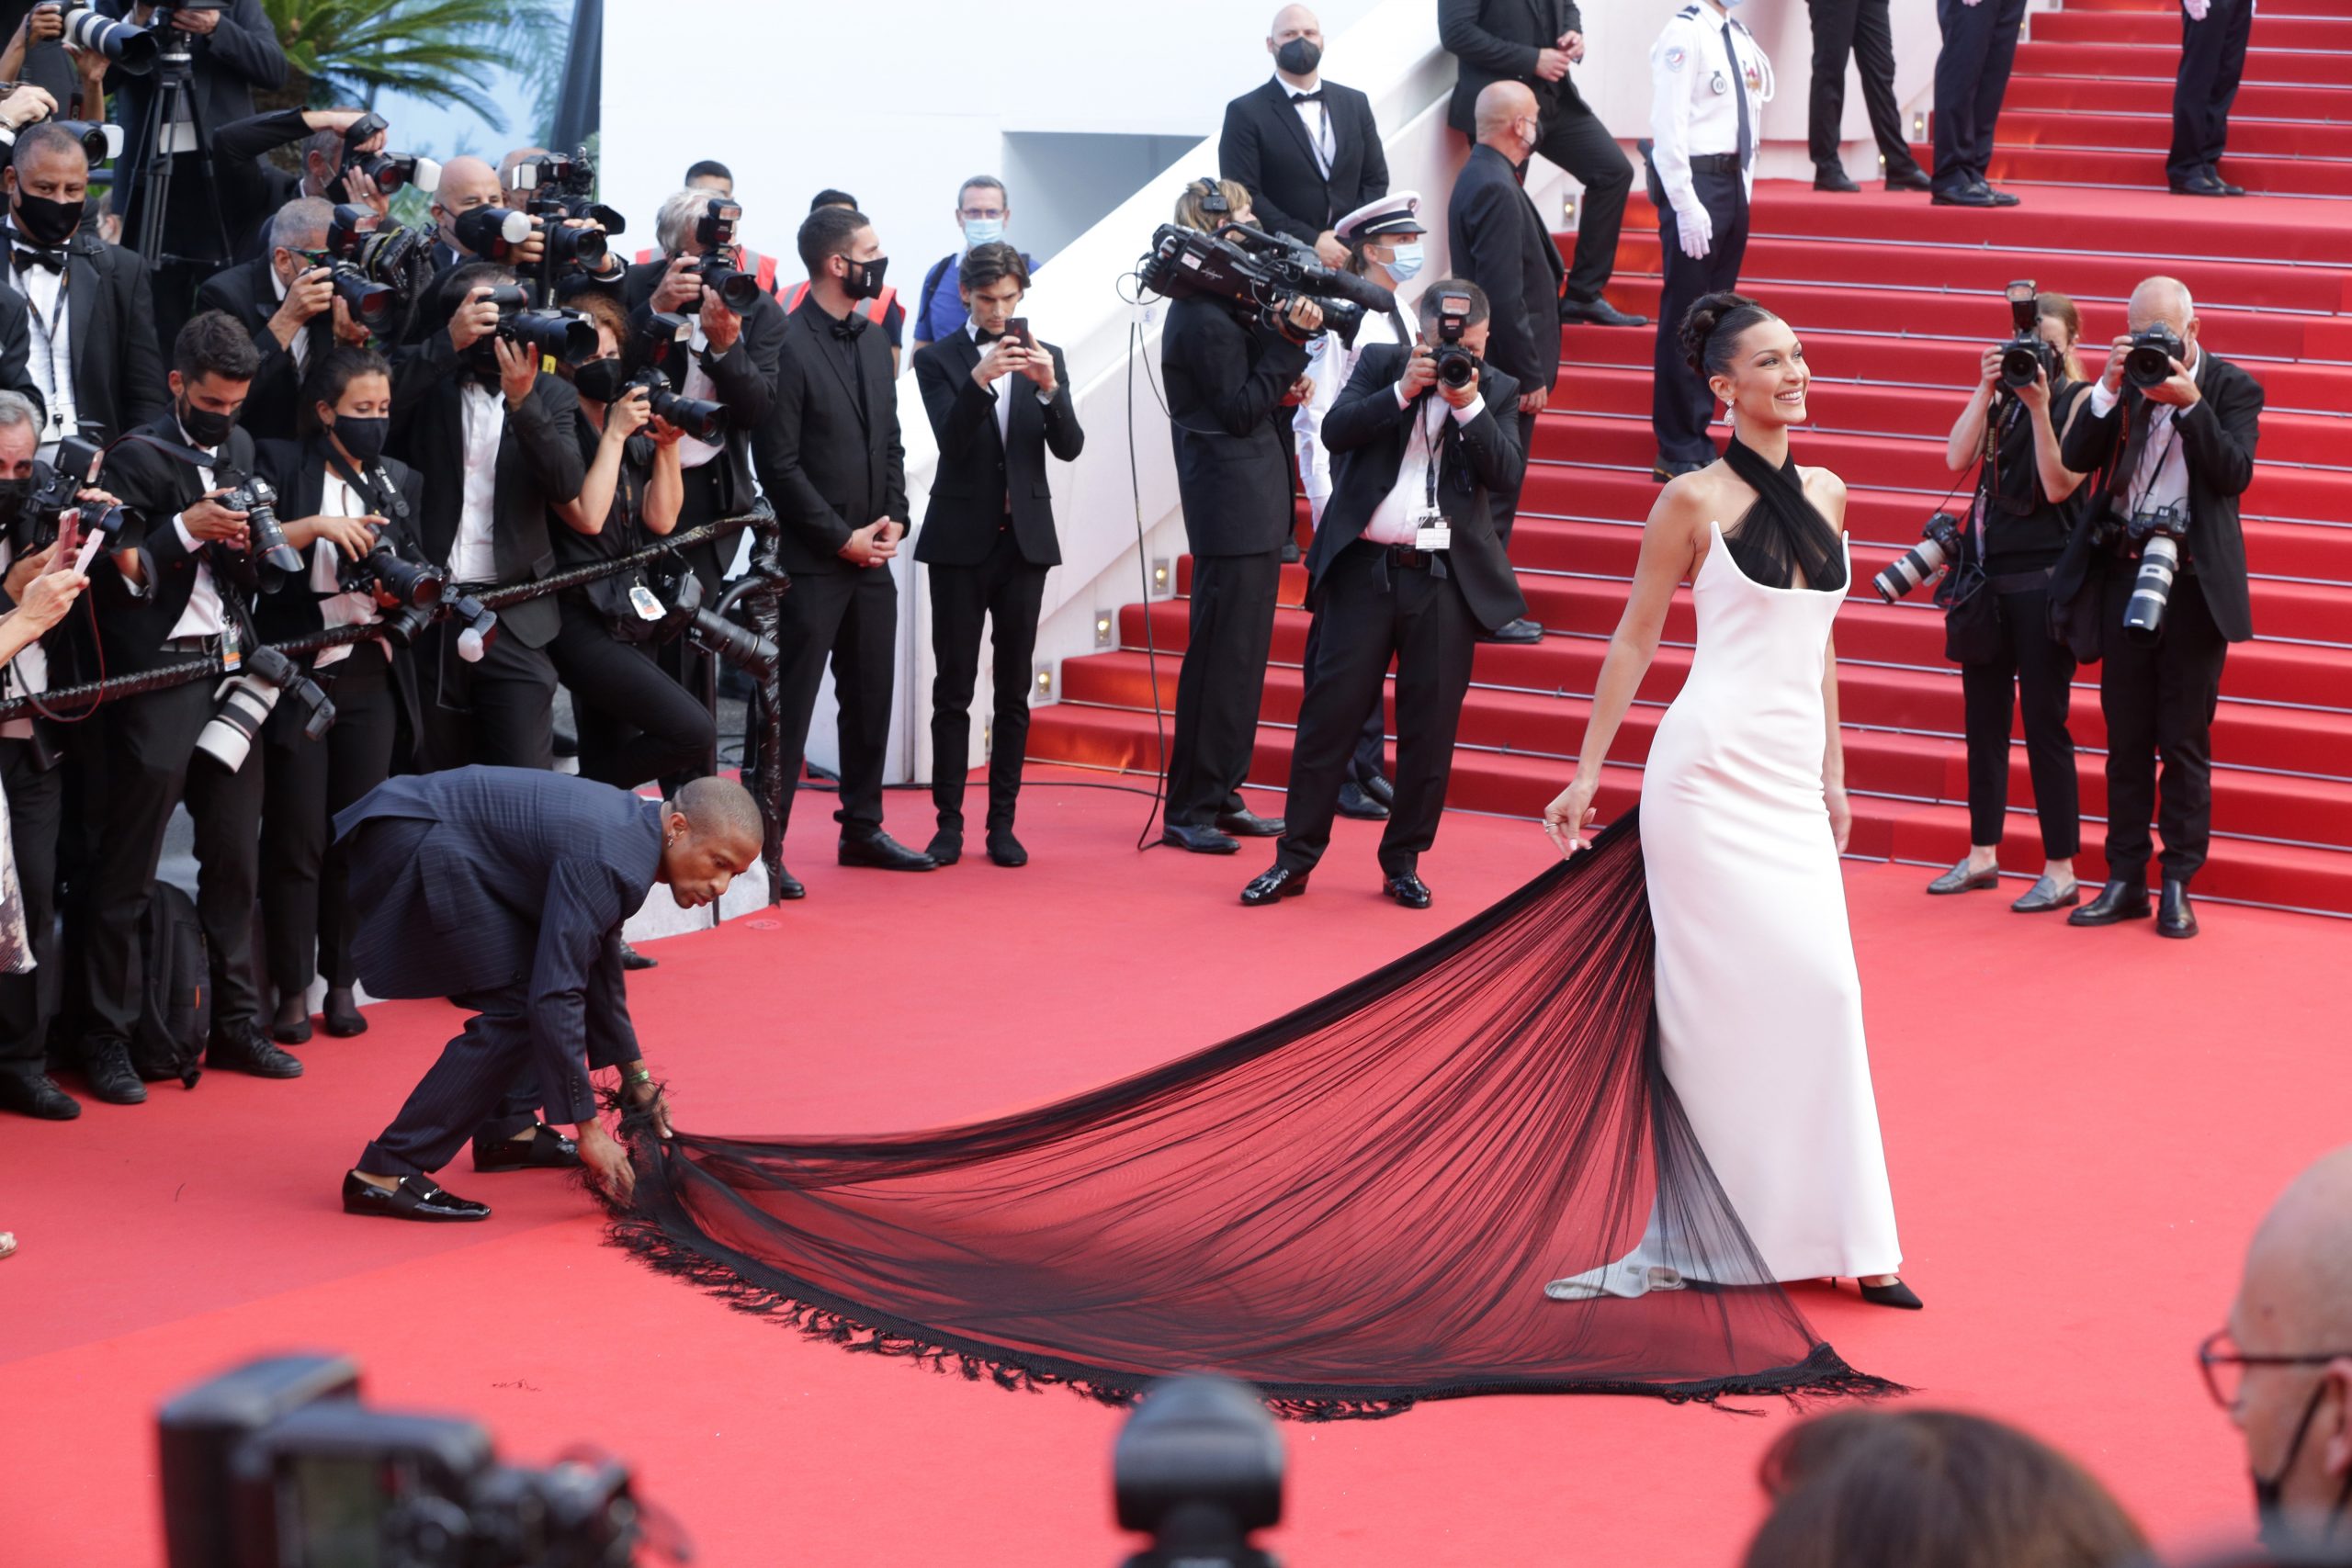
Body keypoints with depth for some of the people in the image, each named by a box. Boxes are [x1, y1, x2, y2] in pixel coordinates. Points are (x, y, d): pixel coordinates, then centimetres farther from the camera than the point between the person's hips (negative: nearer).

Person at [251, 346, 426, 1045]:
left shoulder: (400, 480, 11)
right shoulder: (281, 464, -2)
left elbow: (417, 573, 8)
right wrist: (316, 525, -23)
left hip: (371, 678, 4)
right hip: (297, 673, -4)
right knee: (295, 839, -1)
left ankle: (341, 982, 16)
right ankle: (291, 989, 7)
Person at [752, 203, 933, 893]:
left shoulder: (872, 340, 12)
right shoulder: (788, 345, -13)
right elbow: (778, 464, -14)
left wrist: (893, 519, 2)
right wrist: (841, 538, -13)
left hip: (871, 555, 8)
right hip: (812, 560, -8)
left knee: (871, 699, 13)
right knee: (790, 705, -5)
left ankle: (862, 827, 24)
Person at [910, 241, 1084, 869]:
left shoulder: (1046, 358, 7)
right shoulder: (938, 360, 0)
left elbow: (1069, 447, -3)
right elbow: (951, 440, -15)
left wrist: (1048, 388, -21)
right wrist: (980, 382, -30)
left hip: (1024, 540, 2)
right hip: (960, 540, -2)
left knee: (1014, 690, 5)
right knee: (953, 688, 0)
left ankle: (1002, 823, 9)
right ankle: (949, 823, 4)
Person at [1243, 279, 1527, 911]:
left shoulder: (1495, 390, 7)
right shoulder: (1382, 363, 6)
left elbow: (1507, 473, -5)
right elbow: (1336, 430, -7)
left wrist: (1469, 403, -16)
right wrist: (1404, 389, -16)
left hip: (1447, 579, 1)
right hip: (1365, 568, -1)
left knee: (1430, 727, 3)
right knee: (1329, 711, -1)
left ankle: (1403, 860, 15)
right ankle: (1295, 858, 5)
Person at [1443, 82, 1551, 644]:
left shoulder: (1481, 178, 12)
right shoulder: (1495, 190, -21)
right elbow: (1504, 295, -23)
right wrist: (1530, 375, -20)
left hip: (1496, 365, 10)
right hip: (1506, 368, -10)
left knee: (1493, 489, 16)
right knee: (1497, 494, -3)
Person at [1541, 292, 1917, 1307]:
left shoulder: (1823, 494, 13)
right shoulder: (1694, 502, -4)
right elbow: (1635, 639, 1)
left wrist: (1832, 774, 19)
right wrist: (1587, 773, 0)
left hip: (1794, 777, 5)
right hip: (1711, 767, -5)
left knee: (1819, 987, -2)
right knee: (1725, 993, -8)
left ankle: (1833, 1231, 4)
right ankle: (1701, 1227, 0)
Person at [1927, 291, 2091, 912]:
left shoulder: (2082, 400, -5)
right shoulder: (2003, 393, 8)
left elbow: (2059, 486, -15)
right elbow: (1957, 459, -4)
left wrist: (2040, 408, -22)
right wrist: (1988, 389, -12)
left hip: (2043, 576, -6)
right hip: (1988, 570, 6)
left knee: (2043, 720, -5)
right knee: (1984, 716, 11)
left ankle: (2061, 871, 0)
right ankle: (1982, 855, 21)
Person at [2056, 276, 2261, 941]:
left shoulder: (2231, 387, -1)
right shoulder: (2126, 380, 6)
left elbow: (2234, 474, -13)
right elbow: (2076, 458, -3)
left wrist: (2189, 403, -21)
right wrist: (2109, 388, -14)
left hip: (2193, 582, -3)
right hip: (2123, 573, 3)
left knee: (2184, 741, 1)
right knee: (2126, 738, 7)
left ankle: (2179, 885, 7)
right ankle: (2125, 879, 13)